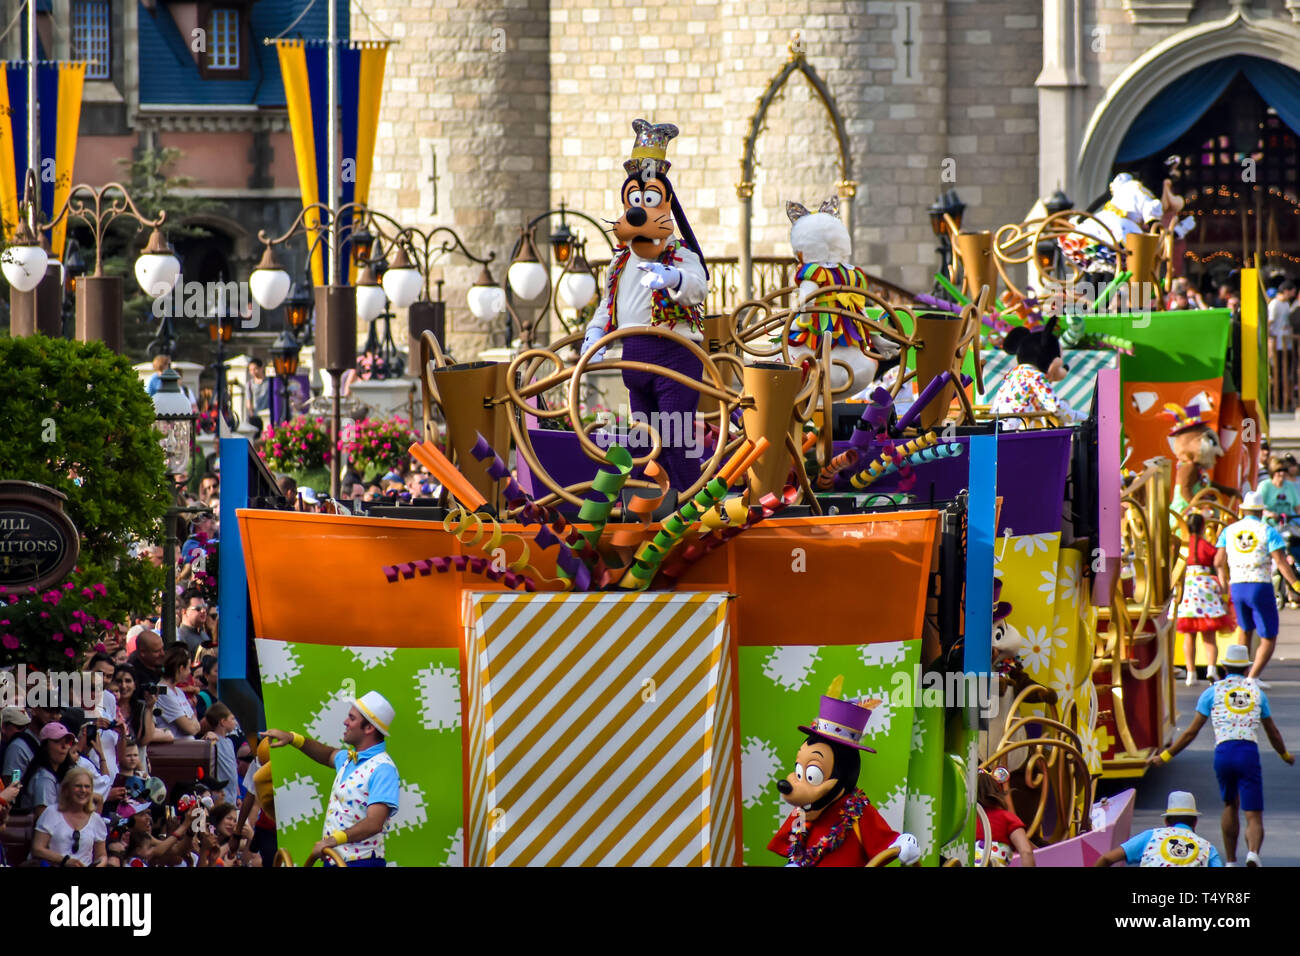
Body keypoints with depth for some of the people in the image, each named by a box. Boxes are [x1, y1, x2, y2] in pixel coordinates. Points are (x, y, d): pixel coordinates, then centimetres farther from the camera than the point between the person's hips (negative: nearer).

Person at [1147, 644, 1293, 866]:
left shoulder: (1213, 692, 11)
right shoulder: (1257, 692, 18)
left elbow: (1191, 732, 8)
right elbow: (1273, 733, 27)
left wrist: (1165, 756, 15)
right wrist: (1286, 755, 46)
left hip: (1224, 752, 0)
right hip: (1250, 753, 0)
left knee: (1230, 805, 25)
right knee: (1254, 816, -3)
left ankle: (1231, 861, 25)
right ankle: (1253, 852, -33)